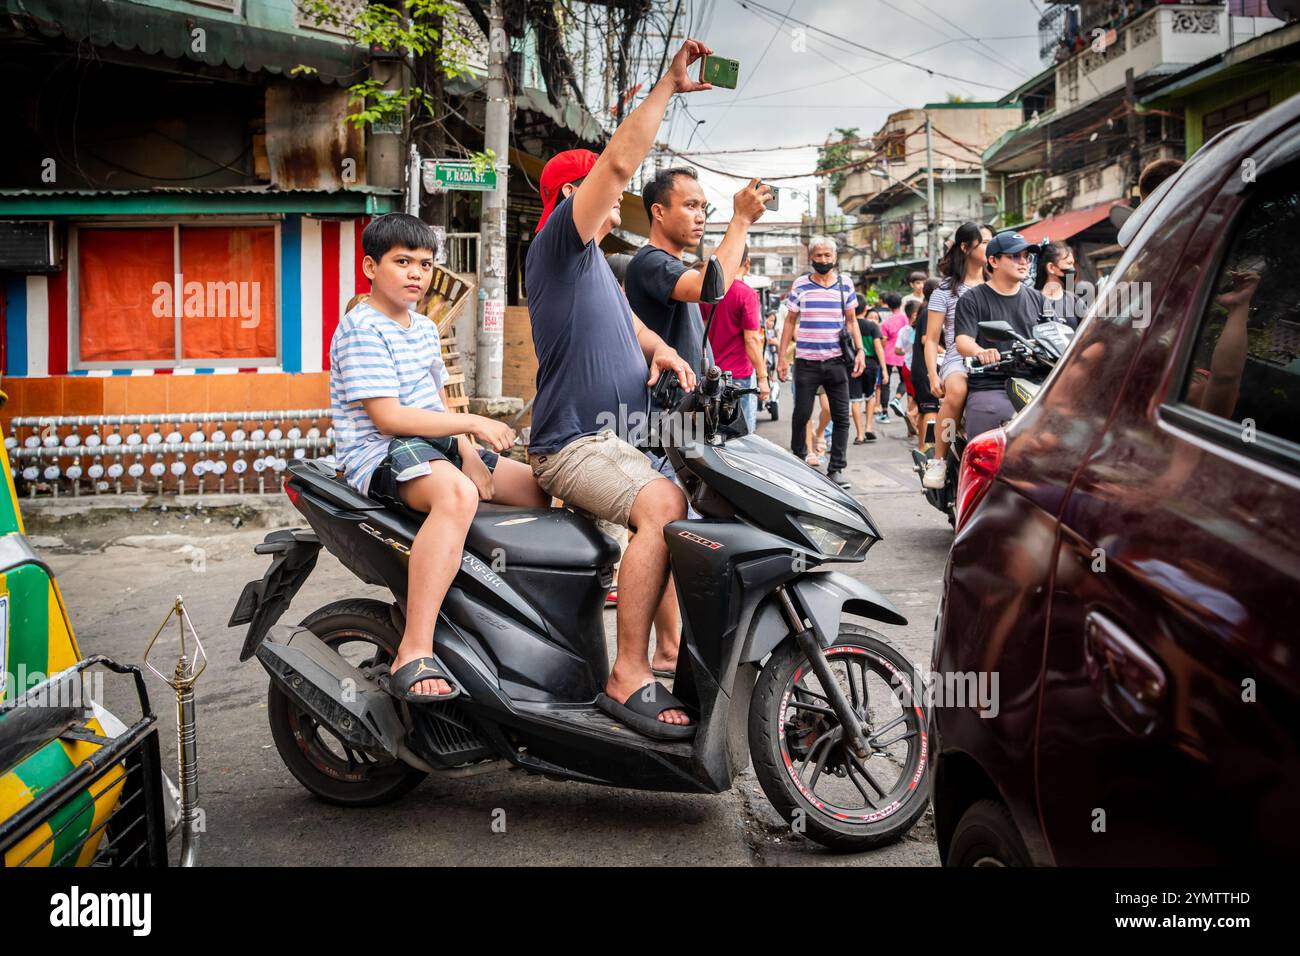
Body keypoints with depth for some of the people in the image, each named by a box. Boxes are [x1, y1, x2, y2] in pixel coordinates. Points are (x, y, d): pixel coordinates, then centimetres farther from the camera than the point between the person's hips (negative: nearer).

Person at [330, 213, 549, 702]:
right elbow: (388, 418, -18)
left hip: (435, 444, 10)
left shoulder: (424, 328, 19)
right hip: (381, 454, -10)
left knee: (542, 489, 7)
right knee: (457, 494, -41)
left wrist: (469, 454, 2)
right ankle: (412, 657, -48)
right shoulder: (361, 330, -10)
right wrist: (472, 423, -18)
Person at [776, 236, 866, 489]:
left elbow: (851, 320, 14)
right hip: (806, 361, -1)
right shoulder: (800, 285, 3)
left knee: (841, 418, 0)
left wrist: (859, 350, 2)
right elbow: (790, 321, 8)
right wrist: (782, 356, 2)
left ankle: (836, 469, 6)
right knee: (801, 415, 3)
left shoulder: (845, 284, 8)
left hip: (836, 361, 1)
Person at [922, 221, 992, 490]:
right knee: (956, 391, -39)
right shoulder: (946, 290, 10)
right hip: (957, 360, -3)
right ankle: (939, 460, -24)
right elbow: (931, 339, 5)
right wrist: (933, 375, -10)